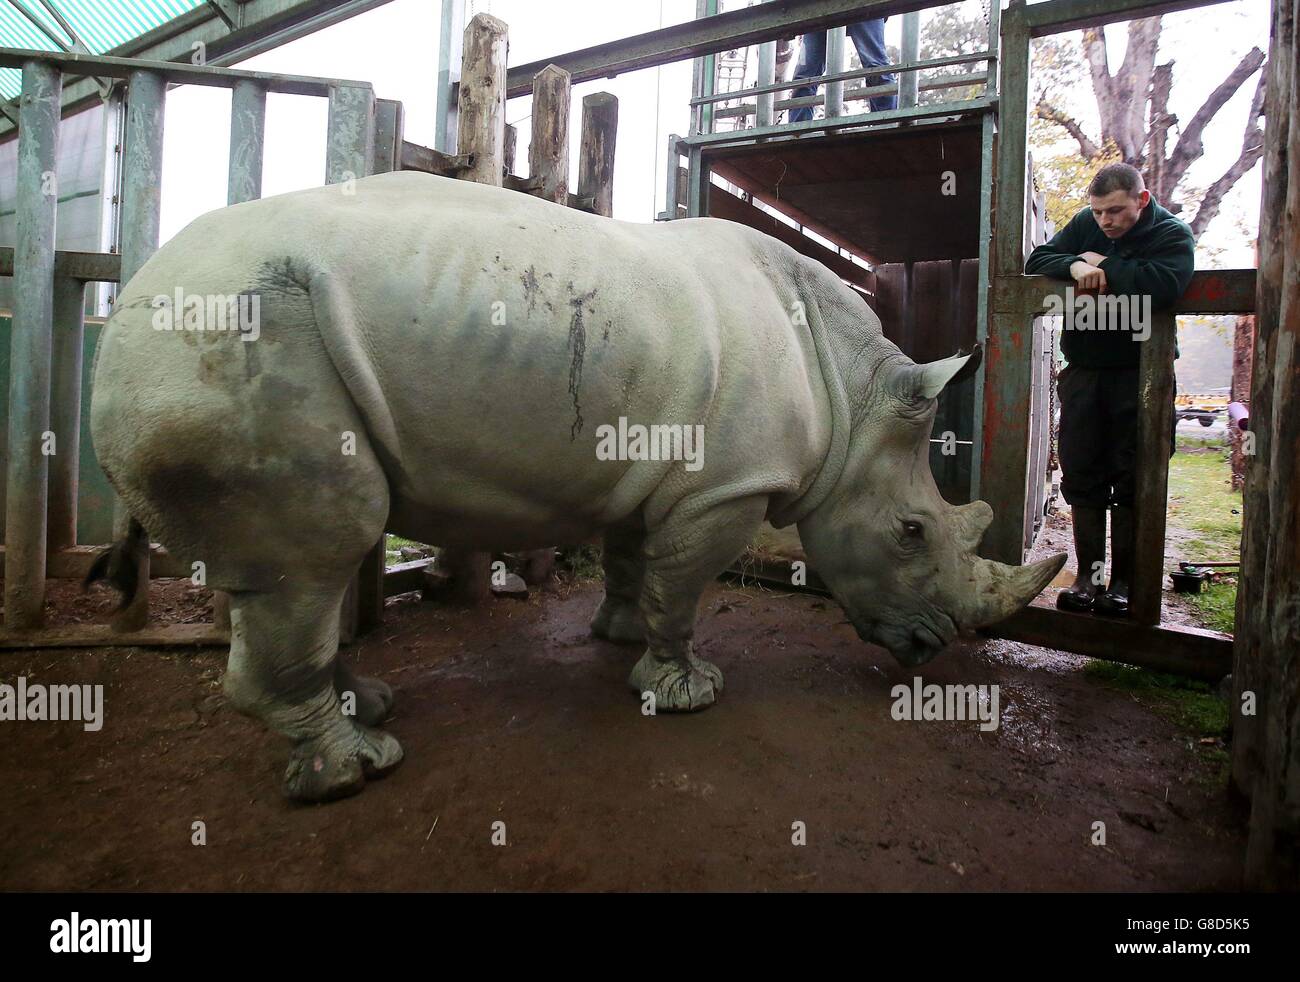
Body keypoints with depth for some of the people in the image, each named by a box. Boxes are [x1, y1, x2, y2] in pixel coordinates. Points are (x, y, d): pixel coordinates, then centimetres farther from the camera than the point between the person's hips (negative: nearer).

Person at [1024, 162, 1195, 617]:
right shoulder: (1085, 224, 6)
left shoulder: (1173, 235, -6)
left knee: (1131, 481, 1)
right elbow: (1037, 260, 1)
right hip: (1083, 371, 4)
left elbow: (1162, 286, -25)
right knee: (1081, 476, 3)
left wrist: (1104, 265, -14)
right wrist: (1075, 266, -18)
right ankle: (1087, 574, 11)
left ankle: (1123, 581, 10)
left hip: (1140, 376, -3)